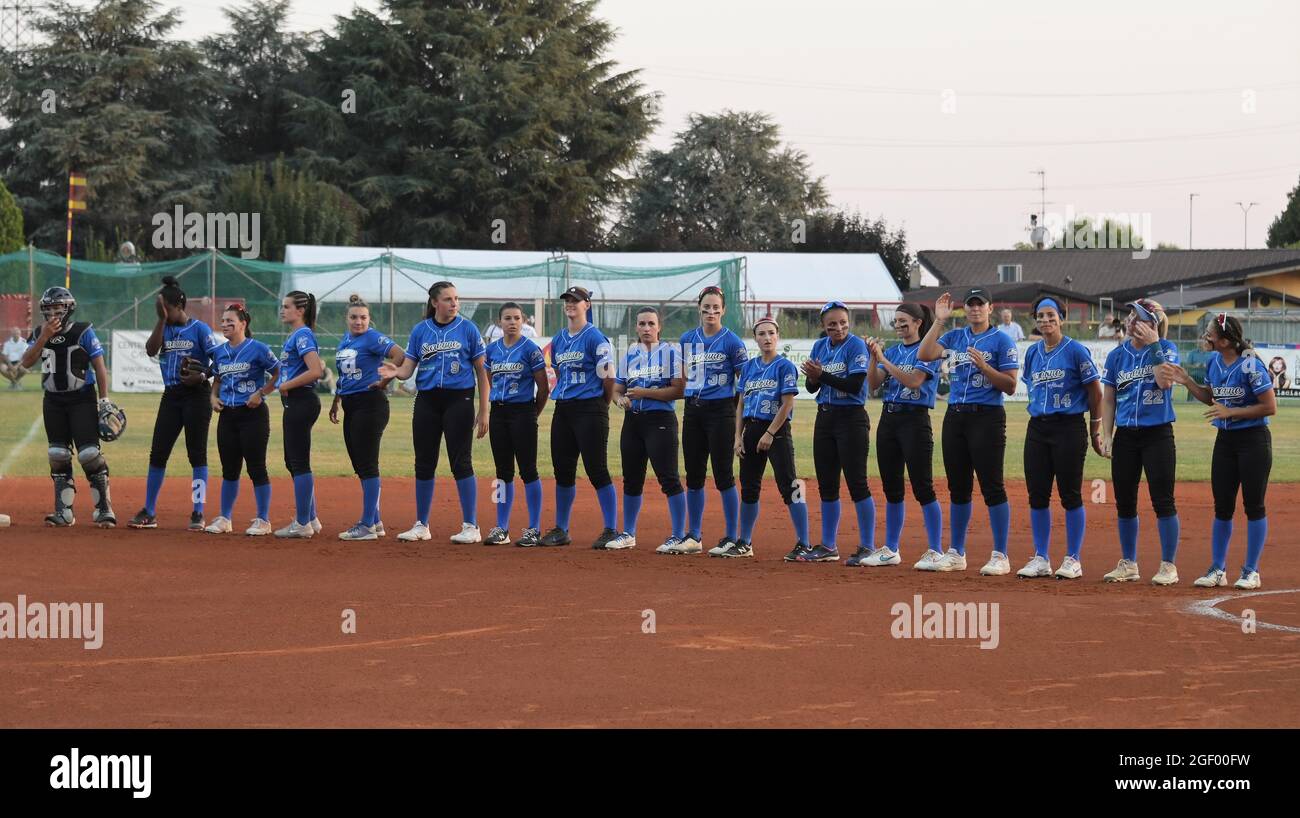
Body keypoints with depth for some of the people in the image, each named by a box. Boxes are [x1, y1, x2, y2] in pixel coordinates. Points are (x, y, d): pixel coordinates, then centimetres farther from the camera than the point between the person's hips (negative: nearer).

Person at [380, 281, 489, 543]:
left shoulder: (468, 329, 0)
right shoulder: (420, 330, 8)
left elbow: (481, 372, 1)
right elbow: (408, 368, 5)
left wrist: (483, 411, -4)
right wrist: (395, 372, -20)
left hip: (458, 400, -3)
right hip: (427, 401, 3)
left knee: (461, 462, -6)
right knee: (424, 463, 7)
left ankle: (471, 526, 0)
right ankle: (421, 526, 17)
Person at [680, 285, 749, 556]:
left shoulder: (732, 341, -6)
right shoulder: (688, 339, 9)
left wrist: (739, 415, -9)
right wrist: (690, 399, 12)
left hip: (720, 411, -5)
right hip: (692, 411, 5)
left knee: (723, 475, -4)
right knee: (693, 474, 9)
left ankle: (731, 538, 1)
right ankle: (693, 536, 18)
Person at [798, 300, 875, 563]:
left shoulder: (857, 345, -10)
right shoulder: (820, 346, 10)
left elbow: (854, 385, -19)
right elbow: (812, 388, 10)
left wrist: (822, 375, -23)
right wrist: (812, 377, -12)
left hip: (852, 418, -7)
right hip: (825, 417, 7)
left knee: (857, 483, -9)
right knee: (826, 484, 11)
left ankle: (868, 547, -5)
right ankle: (828, 547, 19)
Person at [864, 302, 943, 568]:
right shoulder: (892, 351, 14)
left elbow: (913, 380, -19)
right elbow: (873, 384, 6)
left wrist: (883, 358, -17)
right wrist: (874, 358, -8)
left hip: (915, 419, -7)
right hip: (888, 418, 7)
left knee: (922, 487, -8)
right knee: (891, 488, 10)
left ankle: (935, 552, -5)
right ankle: (890, 550, 16)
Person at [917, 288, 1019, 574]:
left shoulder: (1002, 341, -2)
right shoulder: (954, 337, 13)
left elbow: (1010, 386, -7)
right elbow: (924, 355, -3)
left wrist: (983, 366, -18)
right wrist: (939, 321, -4)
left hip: (987, 417, -6)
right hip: (954, 417, 6)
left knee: (992, 486, -7)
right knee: (958, 486, 10)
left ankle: (1000, 557, -4)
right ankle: (956, 554, 18)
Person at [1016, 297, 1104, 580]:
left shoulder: (1076, 351, -6)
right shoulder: (1032, 353, 11)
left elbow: (1095, 391, -4)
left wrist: (1095, 429, -2)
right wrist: (1039, 417, 15)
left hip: (1069, 427, -6)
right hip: (1037, 429, 6)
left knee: (1070, 495, -2)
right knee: (1037, 495, 5)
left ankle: (1073, 560, 5)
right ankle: (1040, 559, 13)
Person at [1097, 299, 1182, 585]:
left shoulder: (1166, 348, -2)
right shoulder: (1117, 355, 8)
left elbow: (1165, 381, -21)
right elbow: (1108, 399, 12)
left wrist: (1153, 345, -17)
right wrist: (1107, 436, 3)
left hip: (1158, 434, -4)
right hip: (1125, 435, 4)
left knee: (1163, 501, -5)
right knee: (1124, 502, 8)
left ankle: (1168, 566, 2)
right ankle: (1128, 564, 19)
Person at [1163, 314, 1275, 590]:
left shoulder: (1250, 366, -19)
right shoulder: (1213, 361, 2)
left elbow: (1270, 407, -18)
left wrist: (1230, 412, -19)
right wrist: (1187, 381, 1)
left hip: (1254, 440, -7)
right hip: (1225, 441, 7)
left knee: (1253, 505, 1)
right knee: (1222, 506, 9)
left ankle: (1251, 571, 9)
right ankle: (1217, 570, 15)